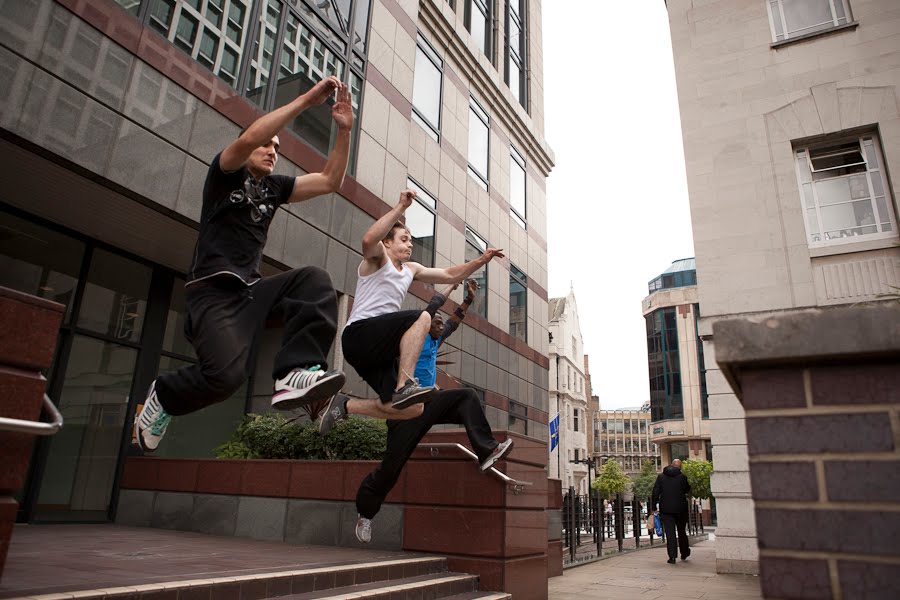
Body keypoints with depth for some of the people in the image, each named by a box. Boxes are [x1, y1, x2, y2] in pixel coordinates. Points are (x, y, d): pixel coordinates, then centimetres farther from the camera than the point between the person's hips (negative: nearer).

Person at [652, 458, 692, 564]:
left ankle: (672, 556, -7)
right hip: (680, 509, 0)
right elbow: (688, 490, 7)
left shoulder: (660, 476, 1)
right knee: (682, 531, 17)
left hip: (666, 509, 0)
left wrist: (654, 507, 4)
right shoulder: (683, 477, -5)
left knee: (670, 533, -1)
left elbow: (655, 492, -1)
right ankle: (684, 553, 29)